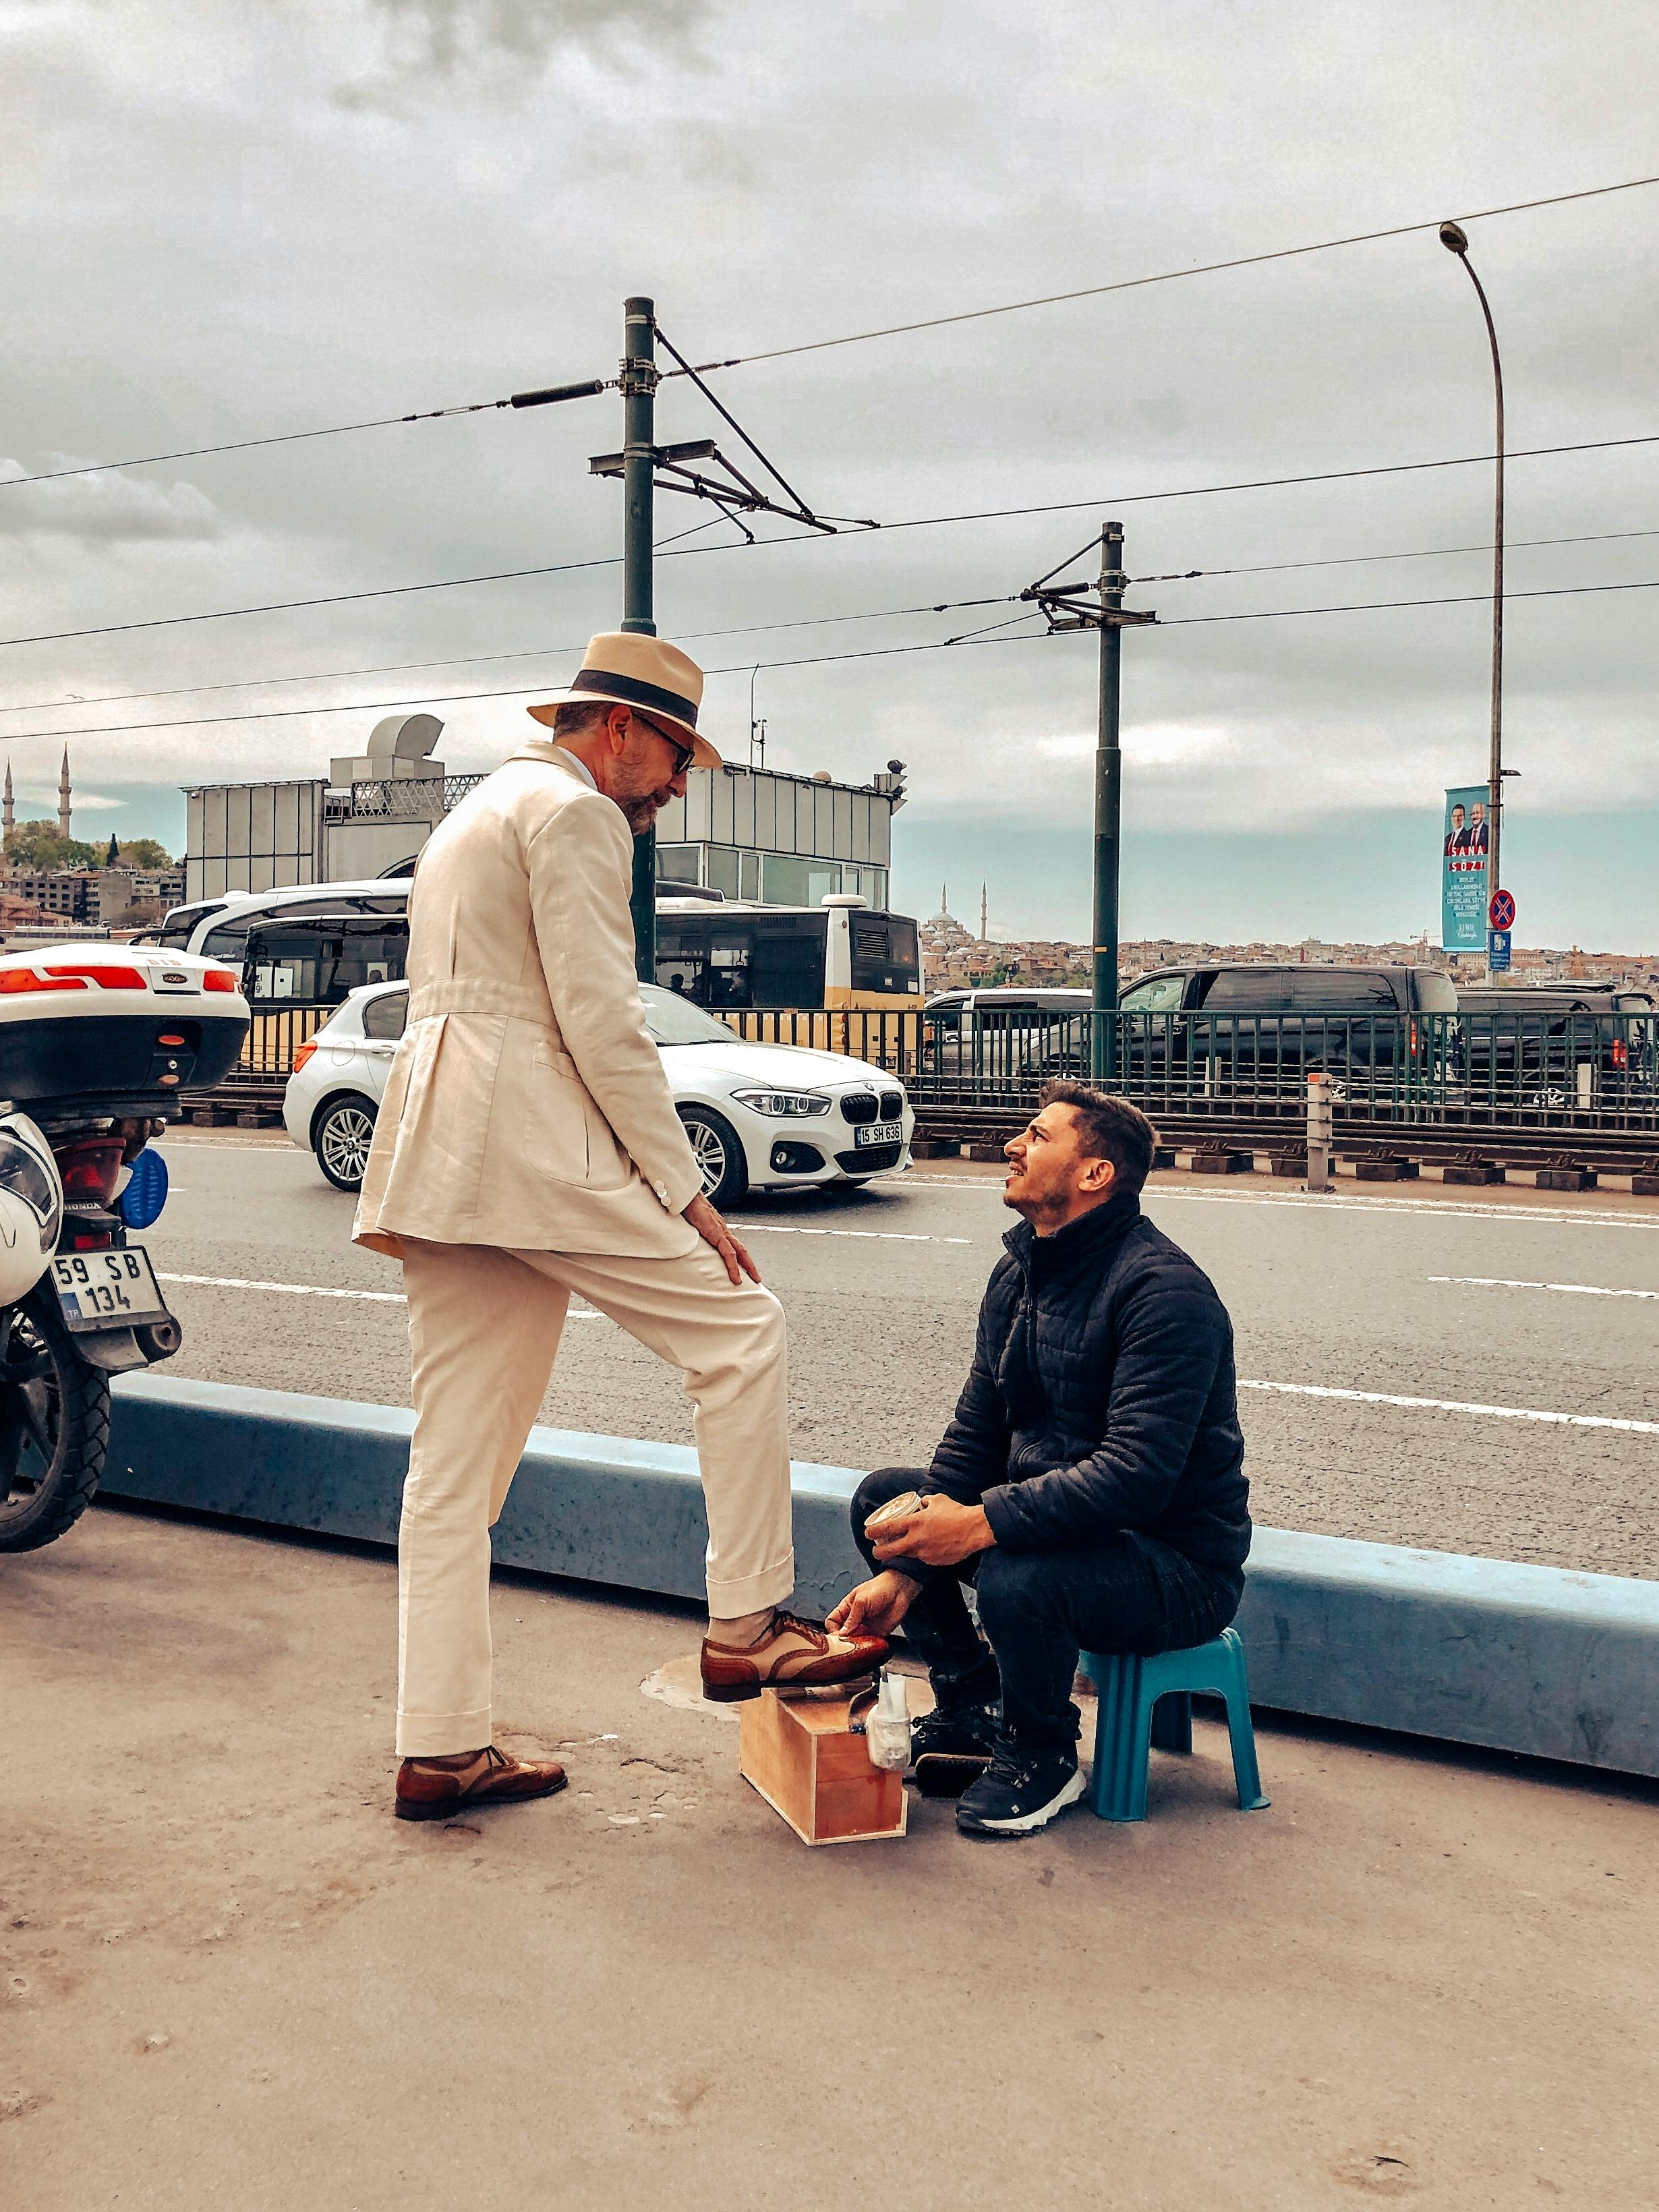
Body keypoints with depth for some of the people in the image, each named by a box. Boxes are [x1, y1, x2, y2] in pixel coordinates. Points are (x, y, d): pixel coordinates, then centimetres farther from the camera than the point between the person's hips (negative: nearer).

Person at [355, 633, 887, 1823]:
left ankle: (441, 1748, 11)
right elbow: (600, 1020, -13)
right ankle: (747, 1623, 1)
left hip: (441, 1149, 10)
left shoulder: (477, 812, 28)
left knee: (459, 1455, 7)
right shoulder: (574, 811, -3)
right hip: (532, 1143, -10)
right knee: (740, 1327, -2)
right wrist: (686, 1194, -11)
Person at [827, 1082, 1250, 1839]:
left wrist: (983, 1523, -35)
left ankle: (1042, 1756, -3)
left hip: (1179, 1564, -8)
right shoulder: (1017, 1276, 6)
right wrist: (903, 1574, -3)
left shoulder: (1163, 1290, -23)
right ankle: (971, 1707, 15)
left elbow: (1138, 1473, -32)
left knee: (1017, 1578, -35)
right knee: (884, 1497, 4)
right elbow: (975, 1436, 6)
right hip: (1057, 1516, 9)